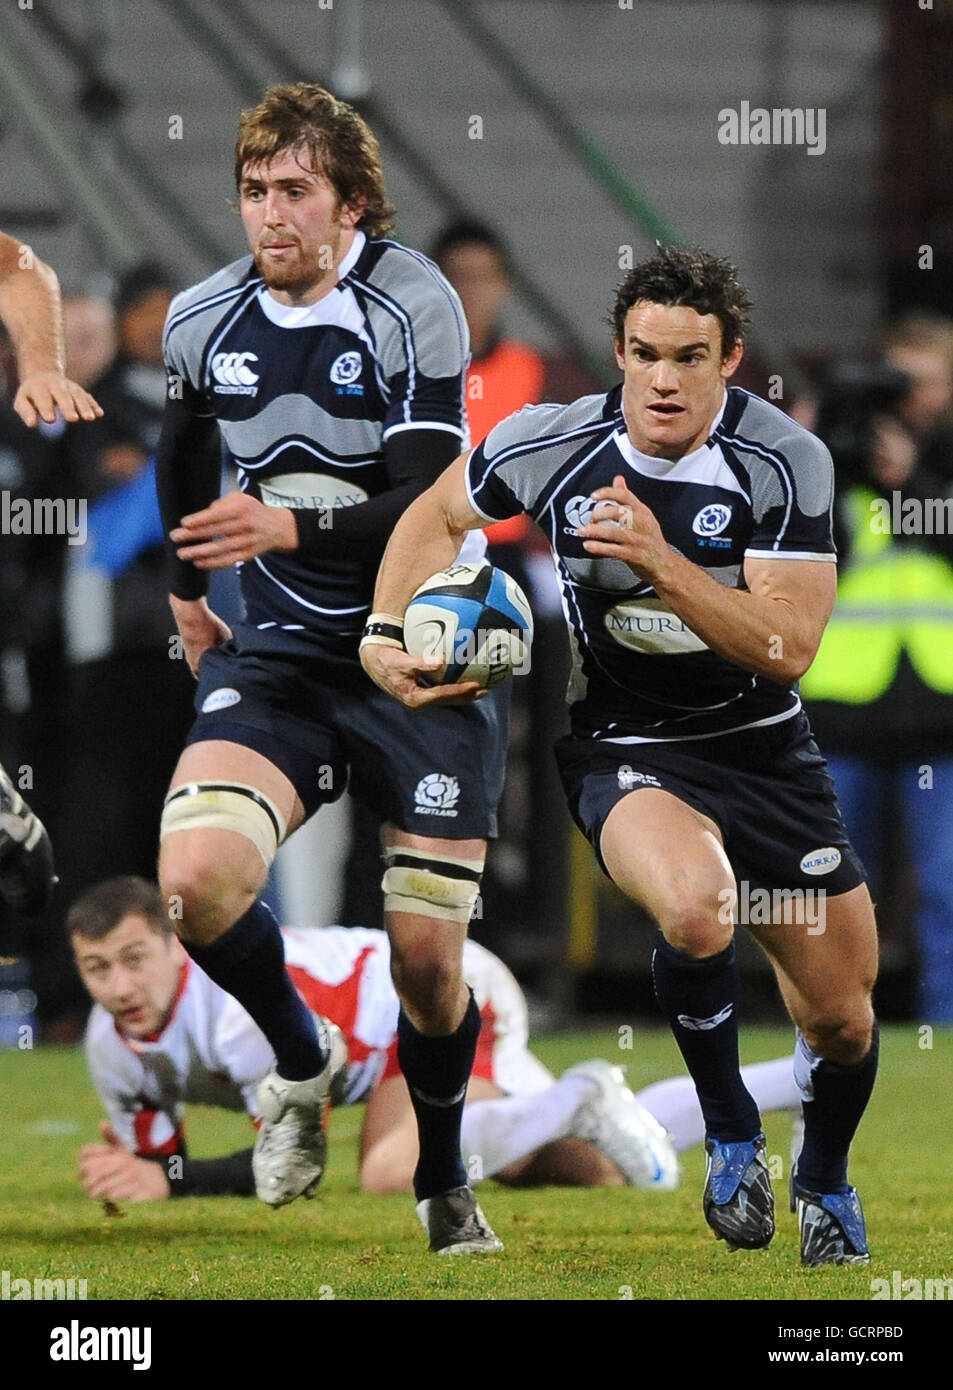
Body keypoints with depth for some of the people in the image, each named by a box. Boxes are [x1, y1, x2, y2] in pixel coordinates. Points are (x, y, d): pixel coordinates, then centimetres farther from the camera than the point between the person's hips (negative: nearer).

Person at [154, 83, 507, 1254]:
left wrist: (289, 530, -33)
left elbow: (429, 508, -20)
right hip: (278, 658, 3)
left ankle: (442, 1181, 25)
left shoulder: (412, 304, -13)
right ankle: (299, 1065, 6)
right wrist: (185, 592, 23)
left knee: (426, 954, -3)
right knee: (191, 876, -23)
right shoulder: (202, 320, 1)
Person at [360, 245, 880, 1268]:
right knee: (695, 912, -35)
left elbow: (788, 646, -23)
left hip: (764, 750, 2)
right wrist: (385, 636, -4)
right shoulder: (550, 445, -13)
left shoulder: (786, 463, -16)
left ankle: (825, 1184, 41)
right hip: (623, 752, -2)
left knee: (842, 1017, 6)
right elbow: (439, 515, 9)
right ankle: (728, 1133, -8)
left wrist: (664, 563, -34)